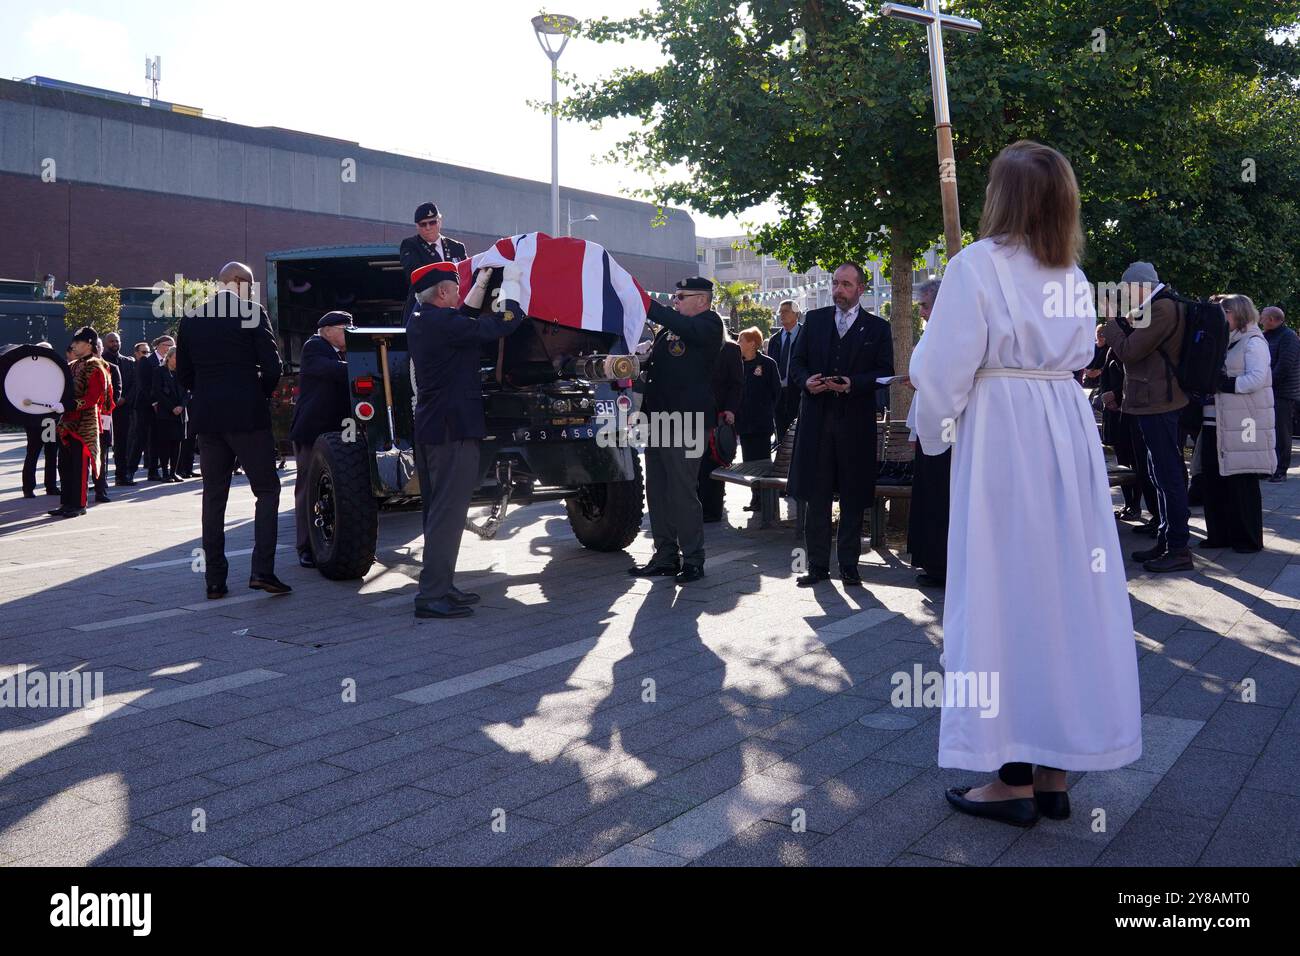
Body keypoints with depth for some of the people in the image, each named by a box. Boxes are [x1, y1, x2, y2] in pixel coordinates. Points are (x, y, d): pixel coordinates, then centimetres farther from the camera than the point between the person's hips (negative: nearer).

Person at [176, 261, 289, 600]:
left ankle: (215, 580, 9)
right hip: (247, 415, -4)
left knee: (213, 496, 9)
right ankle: (262, 570, -8)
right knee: (267, 489, 4)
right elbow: (272, 366, -8)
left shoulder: (191, 319, 9)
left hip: (206, 418, 5)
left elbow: (183, 373, 10)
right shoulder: (252, 313, -5)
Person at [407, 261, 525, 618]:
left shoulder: (419, 320, 10)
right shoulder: (442, 322, -18)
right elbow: (505, 323, -16)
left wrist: (482, 282, 28)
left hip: (431, 426, 10)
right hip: (453, 428, -10)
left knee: (440, 510, 17)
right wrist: (511, 284, -2)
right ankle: (432, 596, -8)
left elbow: (466, 318, 27)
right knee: (448, 512, -8)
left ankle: (440, 586, 26)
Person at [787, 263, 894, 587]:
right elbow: (796, 363, 11)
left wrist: (853, 384, -16)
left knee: (854, 498, 4)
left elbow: (885, 372, 0)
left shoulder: (877, 327, 6)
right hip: (817, 419, 1)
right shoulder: (814, 320, 12)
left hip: (856, 422, -1)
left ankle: (849, 564, 13)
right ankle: (818, 564, 10)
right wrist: (806, 381, -11)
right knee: (816, 497, 3)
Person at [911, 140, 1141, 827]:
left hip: (1000, 437, -6)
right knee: (1068, 589, 9)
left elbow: (943, 370, -10)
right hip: (1070, 434, 6)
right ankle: (1056, 775, 18)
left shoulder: (976, 265, -9)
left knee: (1007, 593, -1)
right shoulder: (1074, 277, 10)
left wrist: (933, 435, 6)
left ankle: (1015, 780, 5)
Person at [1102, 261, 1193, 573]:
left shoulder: (1163, 309, -16)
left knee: (1168, 476, -8)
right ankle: (1165, 541, 23)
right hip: (1157, 403, 11)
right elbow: (1139, 346, 19)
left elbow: (1129, 351, -17)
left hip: (1157, 403, -11)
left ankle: (1179, 549, -6)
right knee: (1163, 474, 15)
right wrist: (1125, 324, 7)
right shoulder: (1161, 307, 17)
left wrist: (1112, 323, -4)